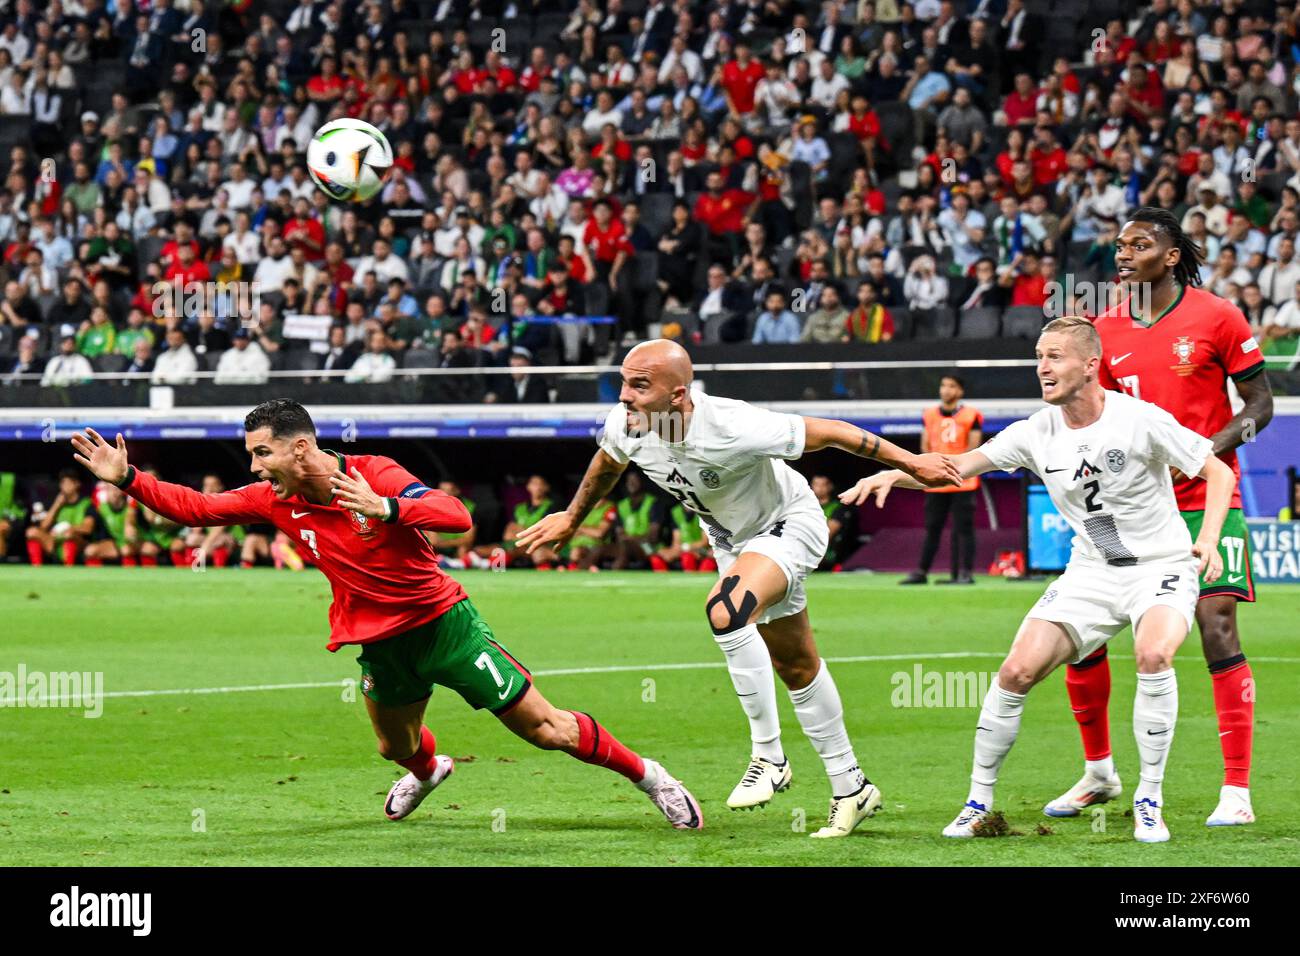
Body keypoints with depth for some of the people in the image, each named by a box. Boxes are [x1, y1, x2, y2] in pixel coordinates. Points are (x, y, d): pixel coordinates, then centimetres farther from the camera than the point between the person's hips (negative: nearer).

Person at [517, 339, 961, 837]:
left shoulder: (732, 429, -39)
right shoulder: (625, 426, -21)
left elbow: (830, 432, -27)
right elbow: (607, 464, 6)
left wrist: (910, 462, -19)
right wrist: (573, 517, 22)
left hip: (789, 525, -7)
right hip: (731, 538, 7)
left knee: (726, 611, -33)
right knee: (795, 666, 15)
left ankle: (768, 757, -20)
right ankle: (851, 788, 28)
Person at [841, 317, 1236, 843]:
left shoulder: (1140, 421, -17)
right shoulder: (1038, 432, -4)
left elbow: (1218, 473, -9)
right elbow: (958, 466, -4)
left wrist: (1208, 538, -25)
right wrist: (892, 473, -22)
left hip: (1160, 567, -4)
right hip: (1090, 572, 4)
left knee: (1153, 653, -33)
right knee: (1017, 670, -11)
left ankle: (1149, 802, -17)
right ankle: (978, 802, 6)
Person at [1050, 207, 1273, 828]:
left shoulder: (1216, 317, -5)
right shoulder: (1104, 331, 6)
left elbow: (1260, 402, -2)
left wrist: (1212, 445, -17)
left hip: (1205, 498, -4)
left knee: (1217, 627, -14)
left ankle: (1236, 792, -8)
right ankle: (1098, 772, 20)